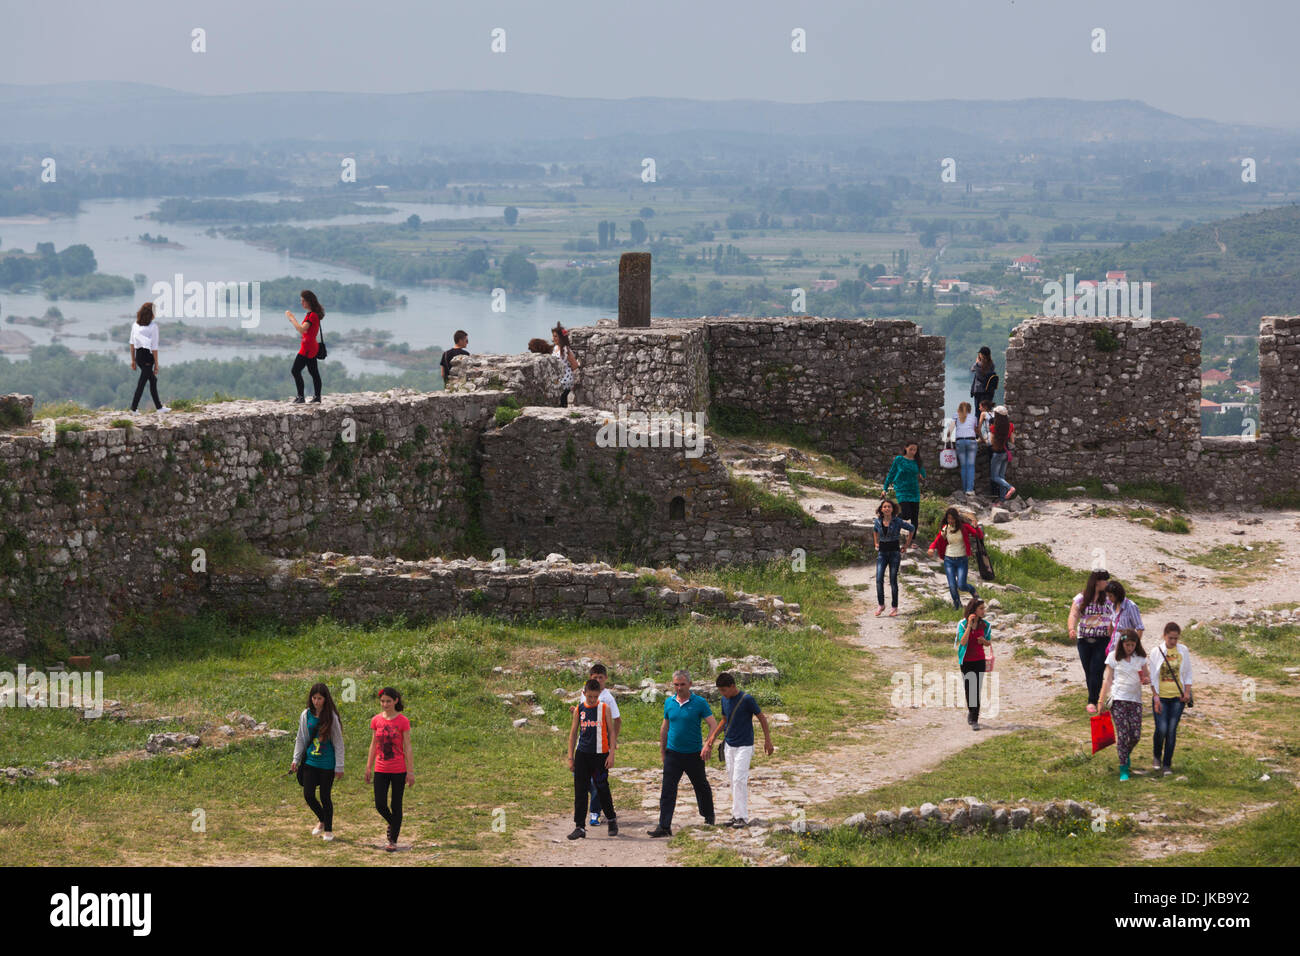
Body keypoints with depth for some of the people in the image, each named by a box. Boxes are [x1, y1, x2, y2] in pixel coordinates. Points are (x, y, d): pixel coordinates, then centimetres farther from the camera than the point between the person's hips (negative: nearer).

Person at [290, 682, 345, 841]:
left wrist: (339, 767, -6)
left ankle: (328, 829, 20)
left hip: (327, 763, -3)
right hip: (310, 761, 3)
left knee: (325, 796, 3)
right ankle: (322, 820, 28)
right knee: (308, 795, 0)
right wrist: (296, 759, 5)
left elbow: (338, 743, -4)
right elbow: (301, 739, 11)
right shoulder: (306, 715, 2)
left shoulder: (331, 717, -8)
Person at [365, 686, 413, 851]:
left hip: (399, 770, -3)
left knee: (396, 806, 3)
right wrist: (368, 767, 10)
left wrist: (411, 771, -9)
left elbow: (407, 747, -7)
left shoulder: (402, 721, -8)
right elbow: (373, 745, 11)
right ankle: (392, 823, 31)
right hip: (381, 770, 3)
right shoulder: (376, 720, 3)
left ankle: (393, 840, 12)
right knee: (380, 805, -1)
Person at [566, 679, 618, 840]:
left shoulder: (604, 708, -1)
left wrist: (611, 754, -7)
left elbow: (611, 732, 1)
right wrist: (570, 757, 7)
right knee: (580, 790, 0)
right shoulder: (579, 709, 5)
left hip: (600, 754, -3)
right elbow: (573, 733, 11)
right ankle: (580, 826, 3)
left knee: (602, 788, 3)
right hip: (582, 754, 3)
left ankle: (612, 820, 24)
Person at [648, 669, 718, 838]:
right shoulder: (669, 702, 5)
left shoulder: (699, 703, -8)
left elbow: (713, 725, -8)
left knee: (701, 786, 14)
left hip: (694, 754, -2)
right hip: (673, 753, 2)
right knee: (668, 790, -6)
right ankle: (664, 826, -8)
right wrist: (662, 750, 16)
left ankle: (708, 816, 37)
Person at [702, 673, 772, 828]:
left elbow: (762, 717, -8)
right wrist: (713, 737, 11)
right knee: (733, 780, 9)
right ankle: (736, 814, 15)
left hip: (744, 746, -7)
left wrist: (767, 740, -8)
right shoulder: (725, 700, 5)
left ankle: (742, 817, -9)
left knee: (739, 780, -12)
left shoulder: (747, 699, -15)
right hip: (729, 745, 7)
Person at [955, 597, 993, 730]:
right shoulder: (962, 624, -10)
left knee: (977, 690, -7)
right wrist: (969, 625, -26)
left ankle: (974, 719, -4)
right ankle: (971, 711, 33)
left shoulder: (985, 625, -1)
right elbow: (963, 642, -20)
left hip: (979, 660, 1)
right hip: (966, 661, -1)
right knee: (968, 689, 11)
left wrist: (984, 641, -14)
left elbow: (989, 643, 10)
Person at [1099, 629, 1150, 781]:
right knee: (1122, 734, -9)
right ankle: (1123, 769, -5)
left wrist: (1146, 680, -7)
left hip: (1135, 699, 3)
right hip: (1118, 699, -3)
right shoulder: (1113, 657, 3)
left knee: (1136, 735, -3)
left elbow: (1147, 676, 18)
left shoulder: (1140, 658, 10)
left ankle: (1127, 754, 30)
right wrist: (1102, 701, 1)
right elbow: (1108, 680, 5)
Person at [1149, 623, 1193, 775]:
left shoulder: (1183, 651, 4)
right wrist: (1156, 698, -7)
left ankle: (1167, 764, 9)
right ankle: (1157, 757, 16)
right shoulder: (1156, 652, -2)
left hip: (1177, 697, 2)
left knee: (1172, 730, -1)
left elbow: (1188, 674, 11)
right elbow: (1153, 677, 0)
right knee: (1161, 729, -11)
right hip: (1161, 696, -2)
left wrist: (1187, 692, -3)